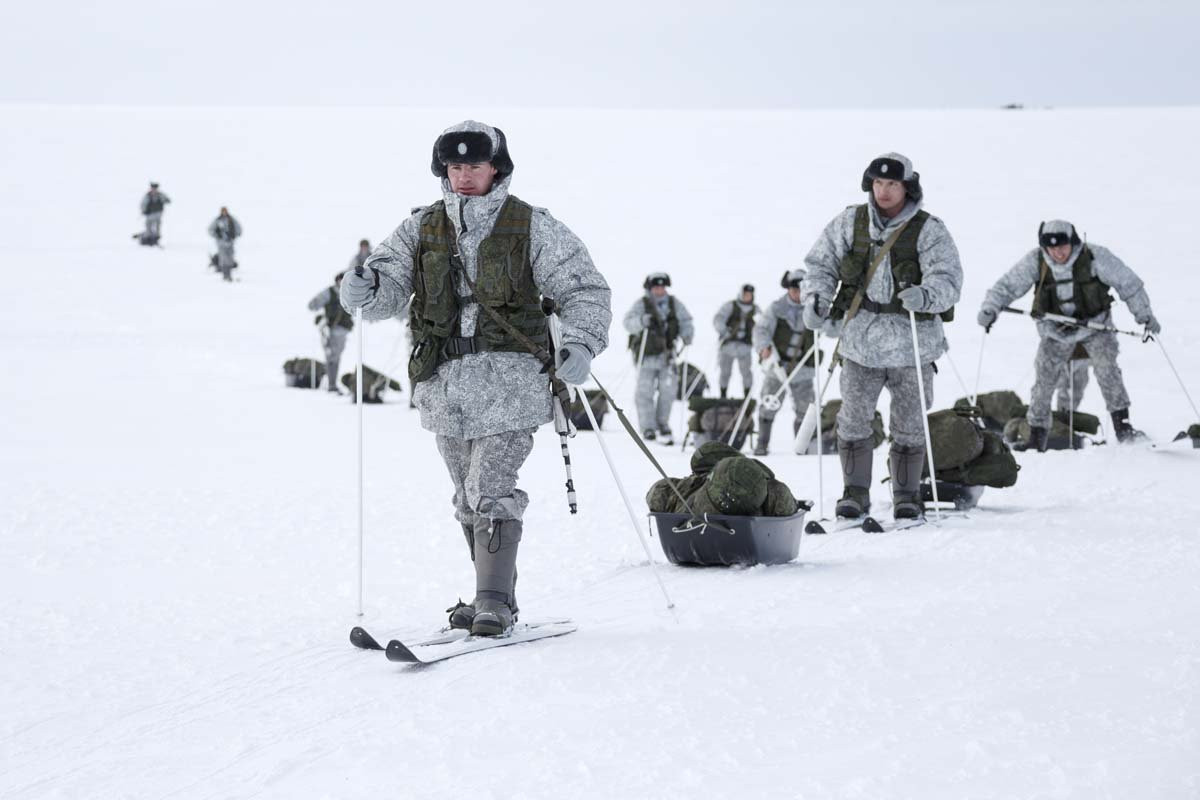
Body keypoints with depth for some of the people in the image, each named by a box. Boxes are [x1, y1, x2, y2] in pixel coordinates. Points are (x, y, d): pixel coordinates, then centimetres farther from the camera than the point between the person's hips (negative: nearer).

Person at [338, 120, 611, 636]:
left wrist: (581, 344, -13)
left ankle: (494, 601, -11)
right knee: (468, 496, 11)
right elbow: (389, 285, 3)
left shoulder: (532, 228, 0)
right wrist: (363, 290, -21)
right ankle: (495, 594, 22)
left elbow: (585, 289, 3)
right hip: (445, 381, 5)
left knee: (491, 489, -14)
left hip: (508, 379, -5)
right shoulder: (423, 229, 9)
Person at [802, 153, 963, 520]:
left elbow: (948, 278, -12)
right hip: (861, 338, 2)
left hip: (912, 341, -1)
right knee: (854, 419, 1)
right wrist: (815, 299, -7)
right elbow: (822, 264, 12)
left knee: (910, 424, 6)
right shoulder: (850, 223, 4)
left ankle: (906, 494, 19)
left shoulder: (929, 230, -4)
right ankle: (855, 493, 13)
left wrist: (925, 295, -34)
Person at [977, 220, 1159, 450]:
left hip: (1095, 323, -2)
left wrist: (1145, 315, -7)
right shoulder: (1035, 262, -17)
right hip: (1056, 329, 2)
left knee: (1107, 369, -20)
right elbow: (1007, 285, -11)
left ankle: (1122, 425, -10)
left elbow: (1128, 283, -10)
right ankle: (1037, 437, 12)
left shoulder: (1096, 257, -21)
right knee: (1043, 379, 0)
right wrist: (990, 308, -28)